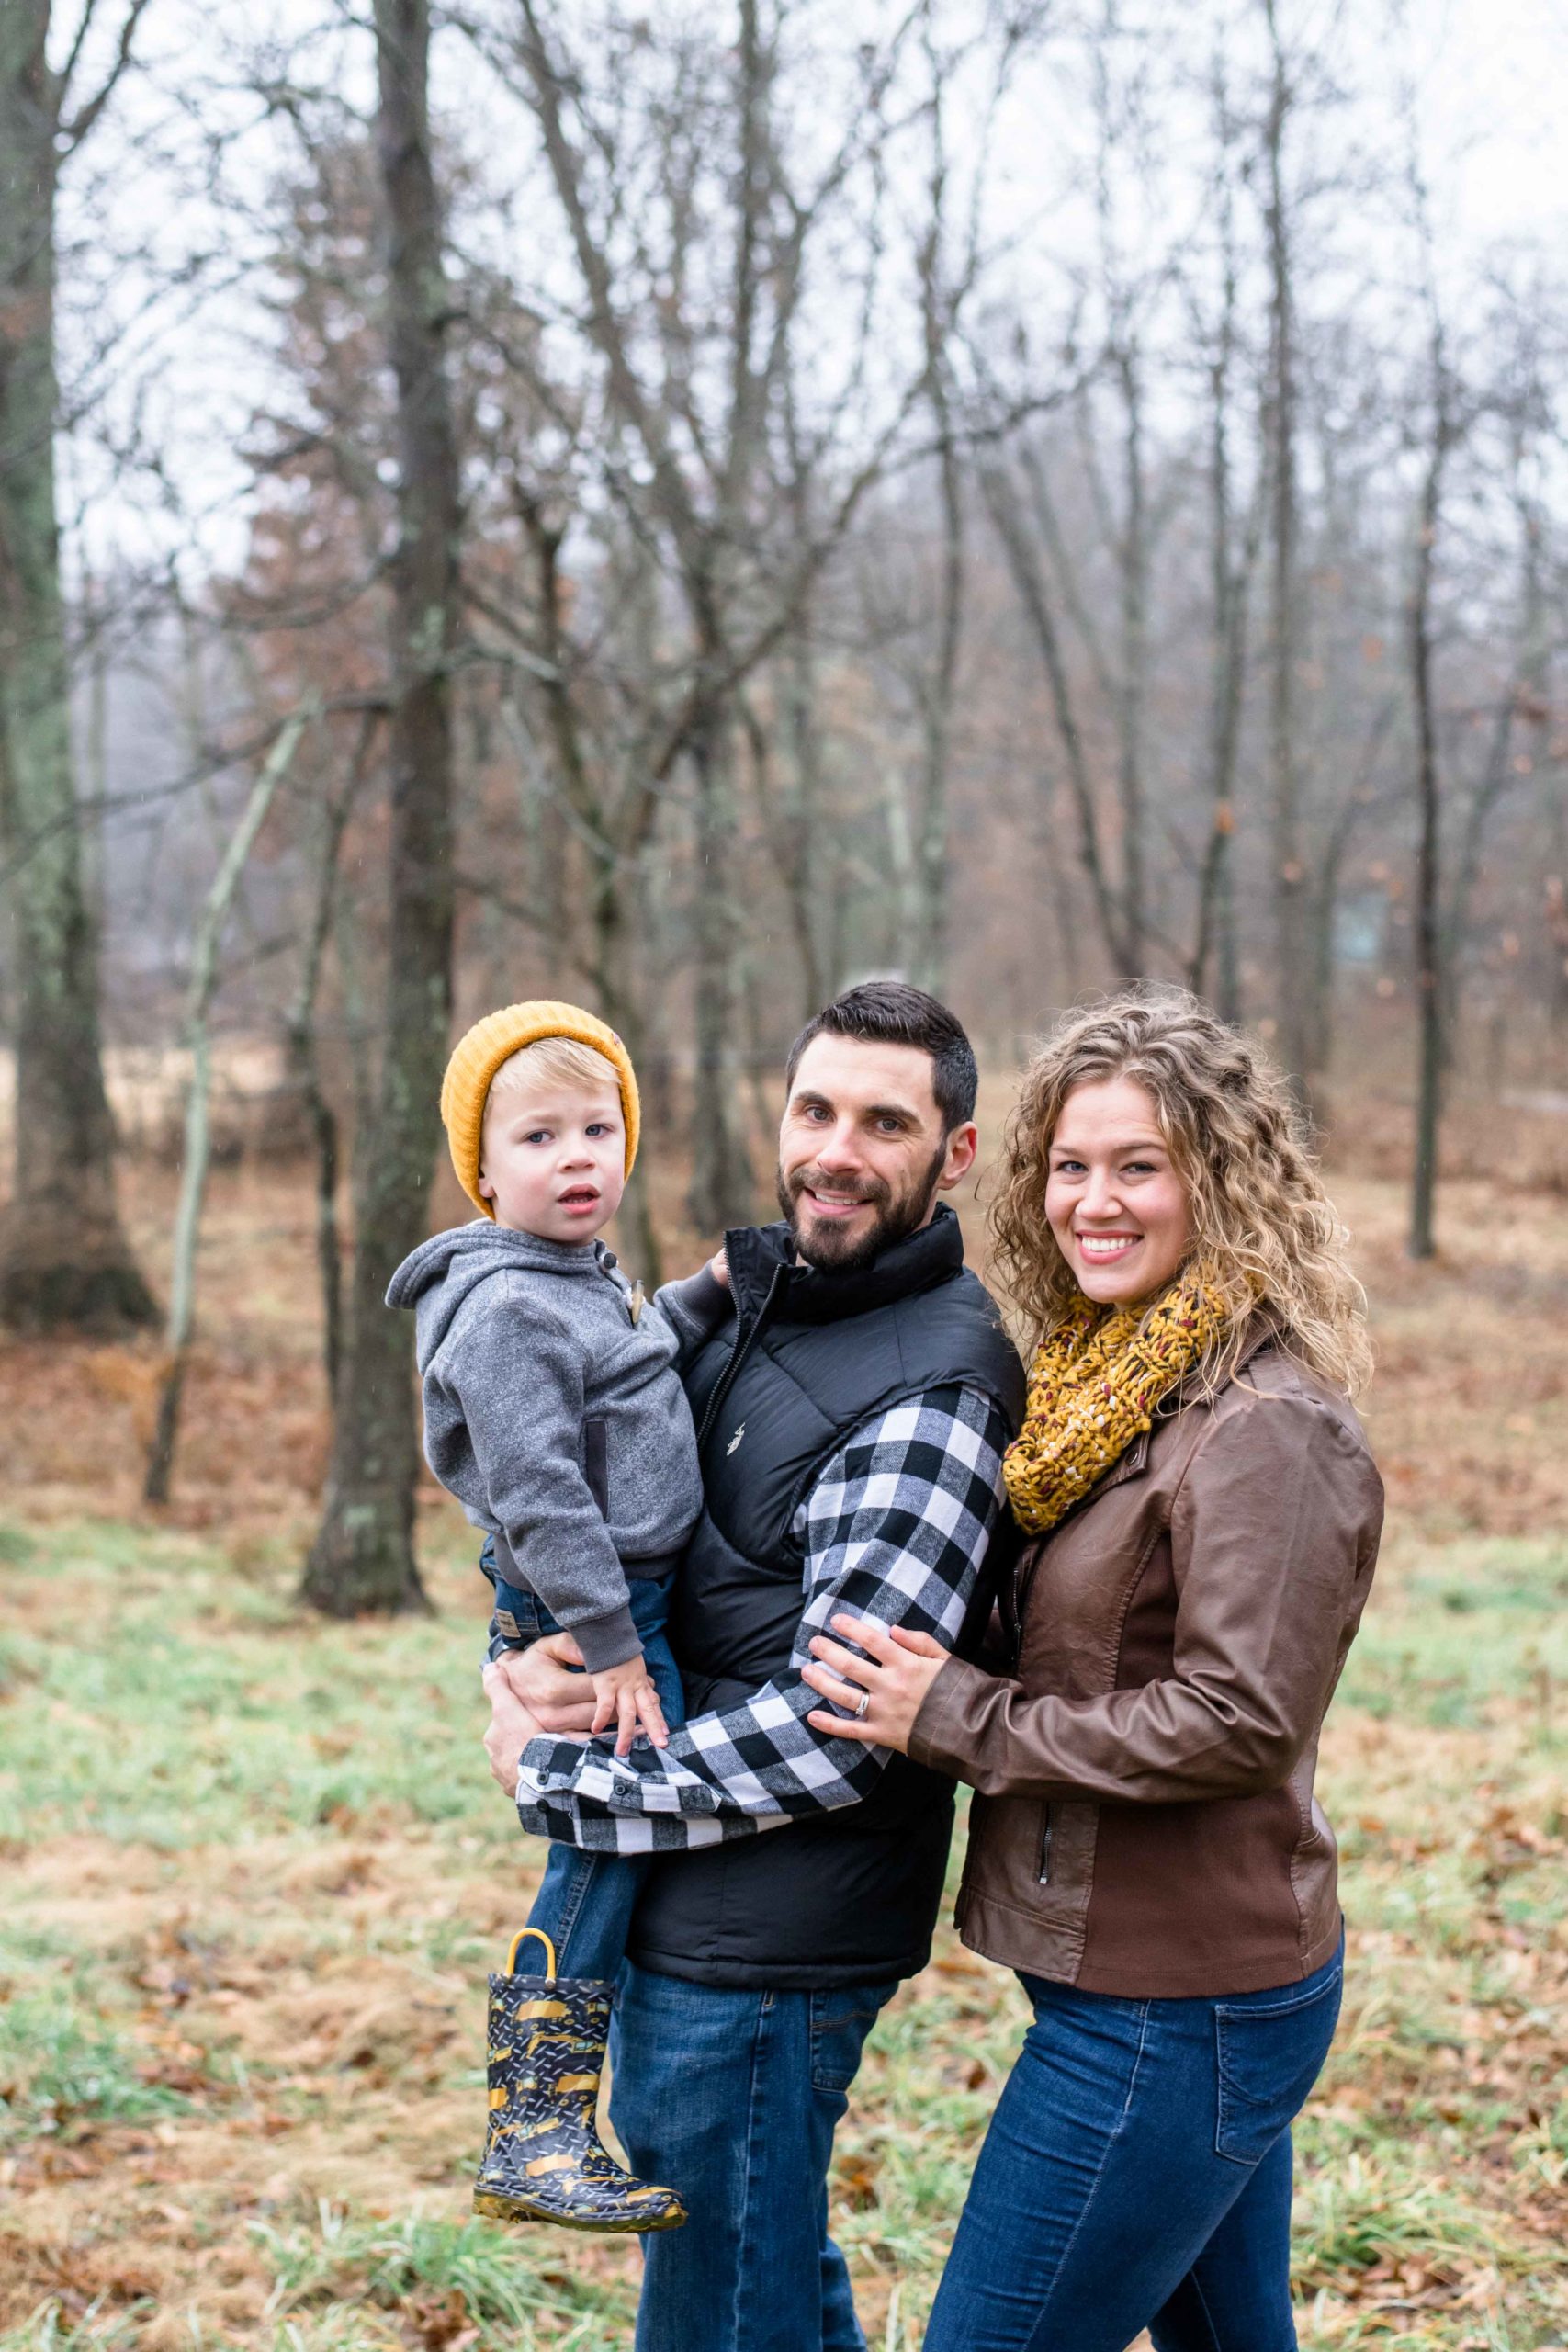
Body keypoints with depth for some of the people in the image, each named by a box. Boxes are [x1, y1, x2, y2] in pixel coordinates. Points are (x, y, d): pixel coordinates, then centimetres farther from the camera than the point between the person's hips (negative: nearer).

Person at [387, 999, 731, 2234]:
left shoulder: (591, 1281, 13)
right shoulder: (508, 1311, -19)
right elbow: (537, 1496, -23)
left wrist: (710, 1296, 17)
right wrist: (610, 1647, -23)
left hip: (634, 1600, 10)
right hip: (582, 1619, -10)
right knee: (611, 1843, -12)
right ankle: (533, 2134, -10)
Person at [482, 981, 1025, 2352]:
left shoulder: (930, 1398, -21)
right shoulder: (755, 1304, 7)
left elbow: (832, 1732, -24)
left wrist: (557, 1781, -16)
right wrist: (530, 1659, -9)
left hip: (772, 1937, -9)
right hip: (689, 1914, 9)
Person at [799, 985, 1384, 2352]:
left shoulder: (1264, 1429, -19)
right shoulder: (1108, 1386, 11)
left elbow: (1239, 1719, -24)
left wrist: (956, 1719, -17)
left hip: (1173, 2018, -9)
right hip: (1197, 1988, 9)